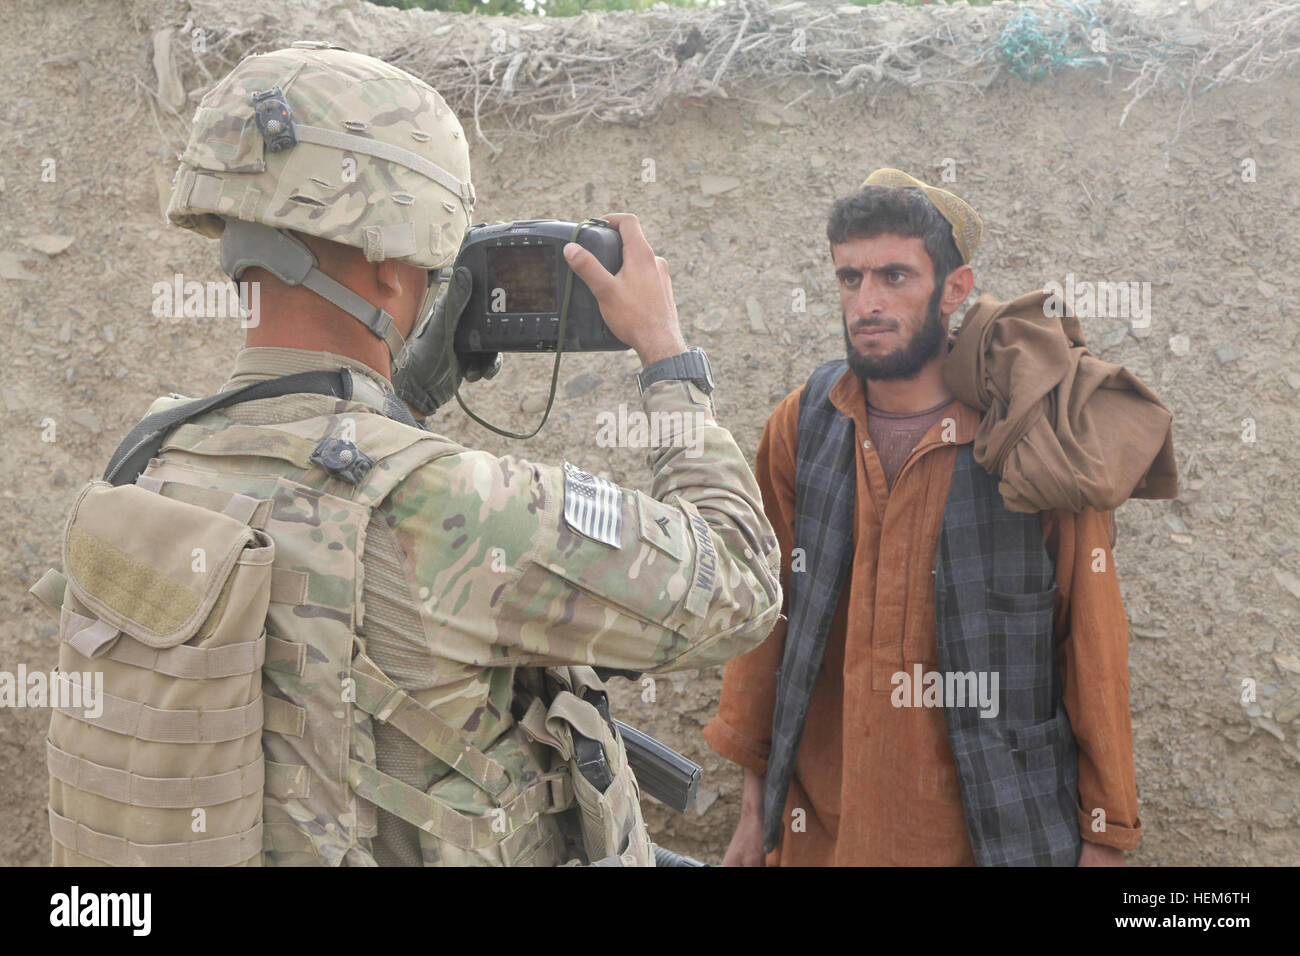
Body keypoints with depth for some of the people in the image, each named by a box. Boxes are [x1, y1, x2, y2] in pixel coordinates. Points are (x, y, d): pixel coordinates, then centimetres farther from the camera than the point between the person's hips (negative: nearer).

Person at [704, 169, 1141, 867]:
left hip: (993, 827, -2)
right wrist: (756, 797, 4)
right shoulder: (800, 427, -3)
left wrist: (1103, 835, -3)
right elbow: (765, 618, 3)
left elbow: (1093, 644, -6)